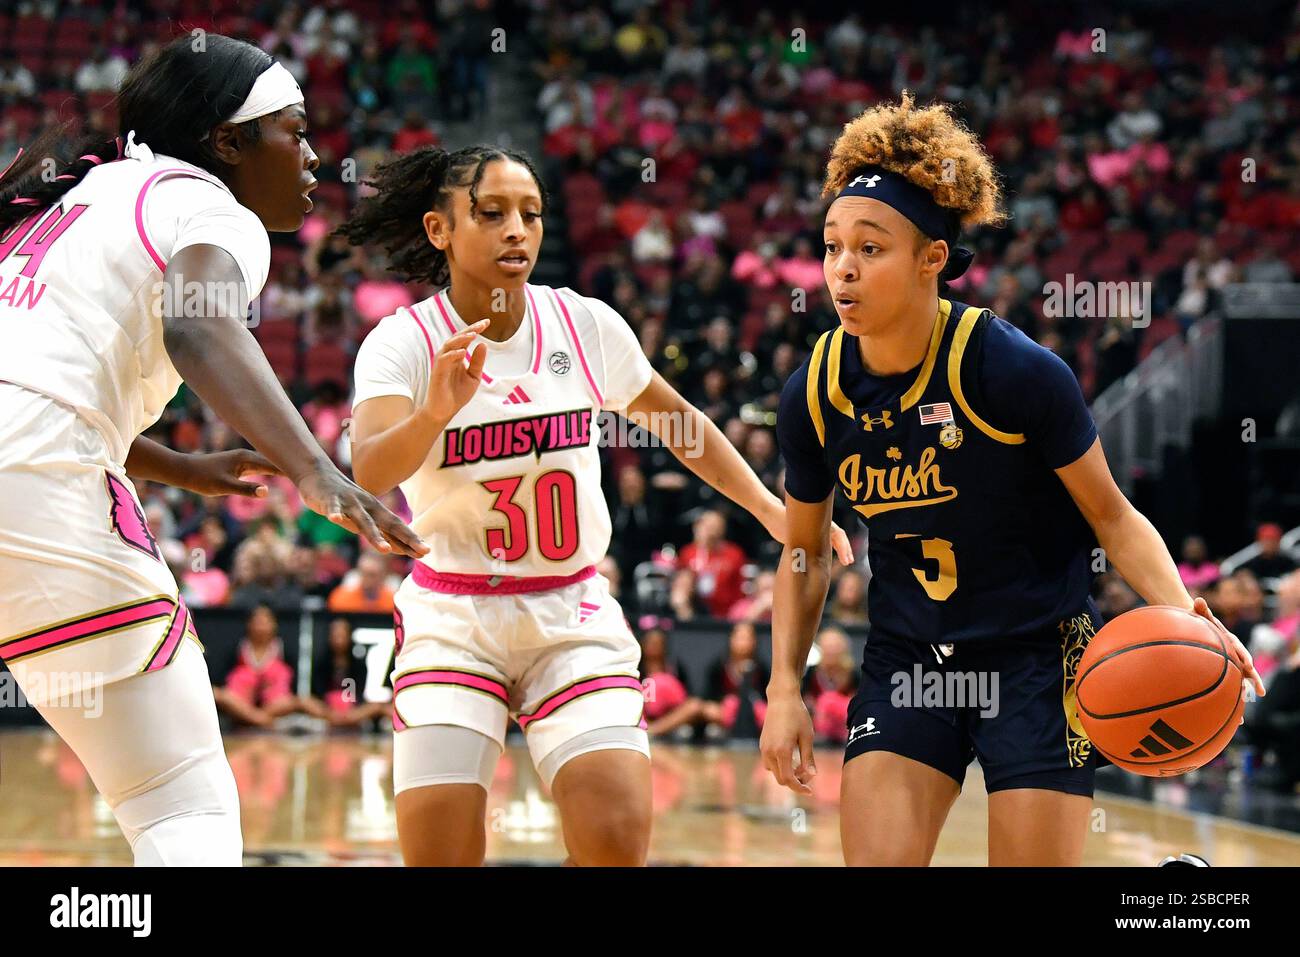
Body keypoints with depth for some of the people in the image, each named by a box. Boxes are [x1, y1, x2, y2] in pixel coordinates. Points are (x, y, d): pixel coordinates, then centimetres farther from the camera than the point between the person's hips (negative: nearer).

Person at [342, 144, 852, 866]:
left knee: (617, 839, -14)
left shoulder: (587, 326, -2)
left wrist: (770, 508, 13)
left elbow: (674, 420, 17)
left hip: (573, 618, 2)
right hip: (452, 622, -2)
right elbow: (369, 474, -30)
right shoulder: (402, 343, -12)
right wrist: (436, 411, -49)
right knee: (438, 854, -12)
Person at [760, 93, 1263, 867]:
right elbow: (805, 554, 9)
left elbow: (1112, 516, -8)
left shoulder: (1018, 372, -18)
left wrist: (1179, 612, -25)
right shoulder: (813, 396, -6)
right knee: (873, 858, -7)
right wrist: (785, 687, 0)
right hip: (905, 656, 4)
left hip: (1038, 655, -3)